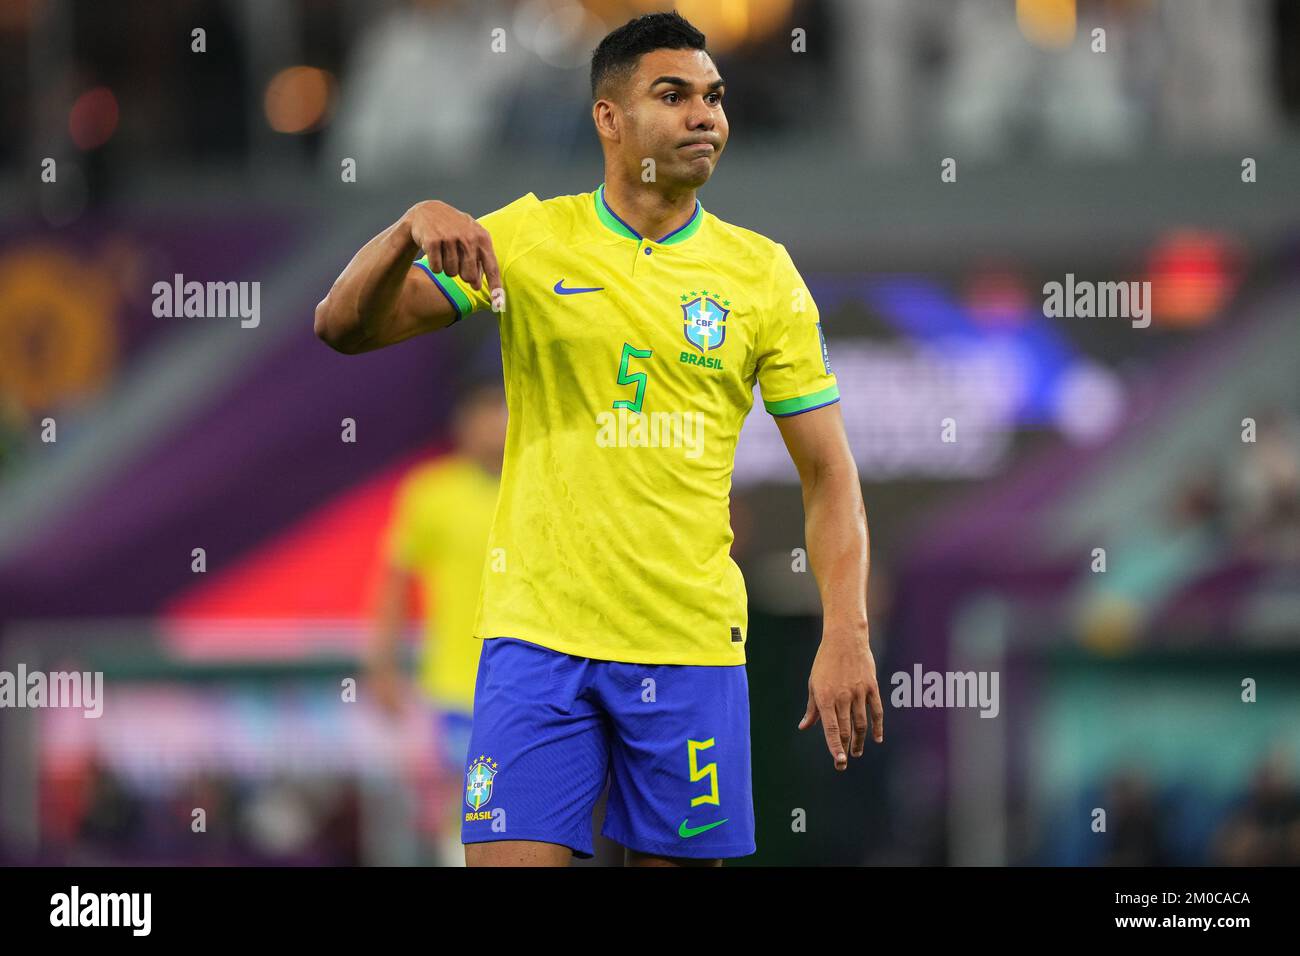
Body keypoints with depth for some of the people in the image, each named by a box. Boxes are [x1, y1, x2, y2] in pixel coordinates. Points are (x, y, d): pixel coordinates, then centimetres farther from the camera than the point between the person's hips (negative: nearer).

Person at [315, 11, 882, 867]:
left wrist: (847, 634, -7)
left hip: (691, 643, 1)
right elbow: (345, 327, -4)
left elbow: (829, 473, 6)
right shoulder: (526, 238, 2)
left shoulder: (763, 273, 4)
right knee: (511, 860, -10)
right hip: (538, 629, -1)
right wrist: (412, 228, -24)